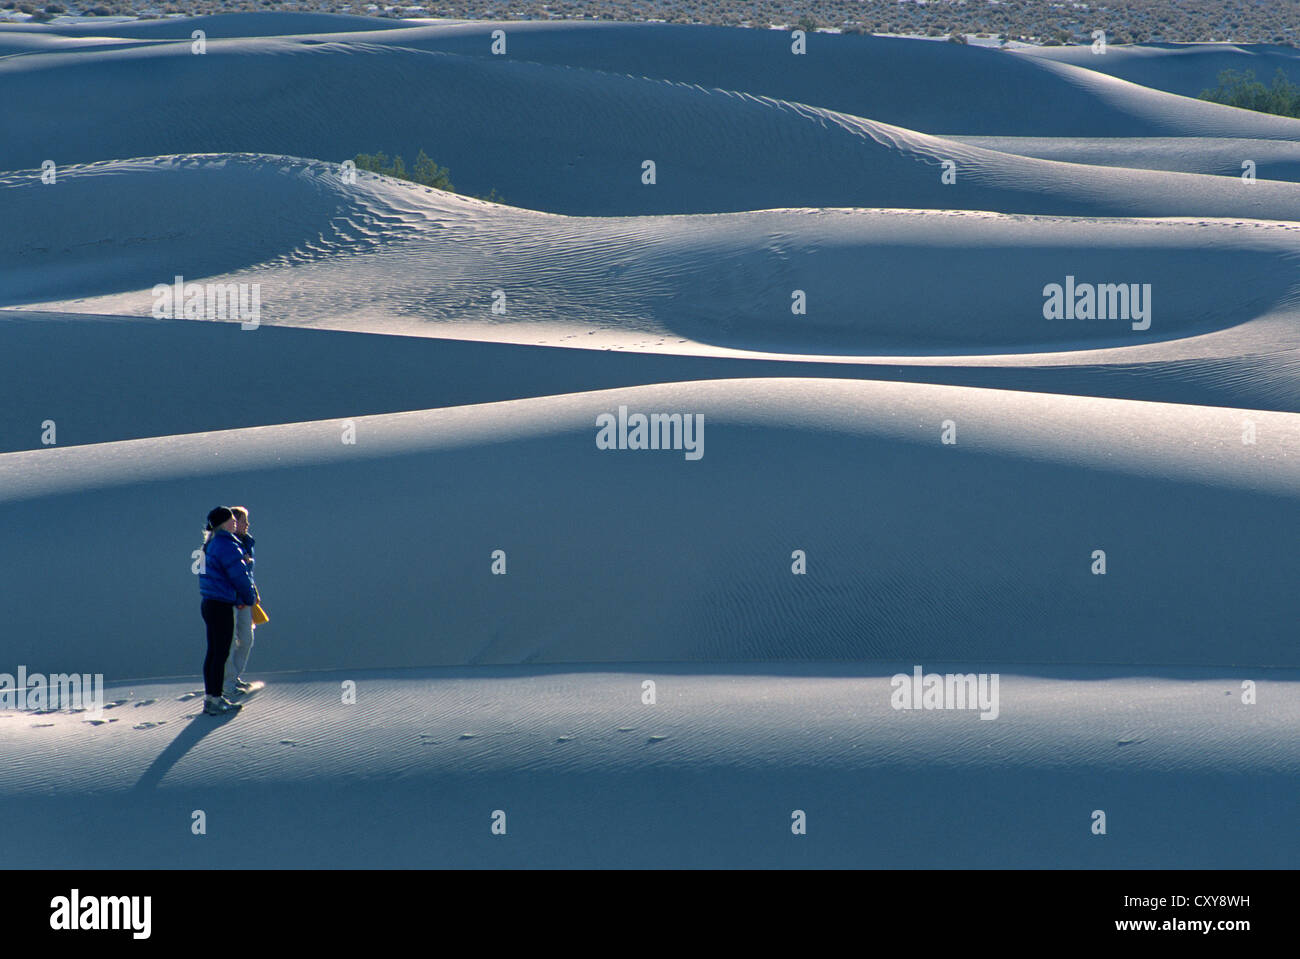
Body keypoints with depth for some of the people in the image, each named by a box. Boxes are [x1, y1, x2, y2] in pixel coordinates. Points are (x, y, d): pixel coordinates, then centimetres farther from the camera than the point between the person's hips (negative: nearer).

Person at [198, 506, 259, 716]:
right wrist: (249, 599, 0)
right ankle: (215, 700, -1)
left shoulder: (211, 545, 14)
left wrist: (240, 598, 10)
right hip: (221, 606, -9)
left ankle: (210, 697, 20)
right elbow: (240, 577, -16)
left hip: (209, 604, 9)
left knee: (213, 652, 15)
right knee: (221, 653, -4)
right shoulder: (227, 546, -16)